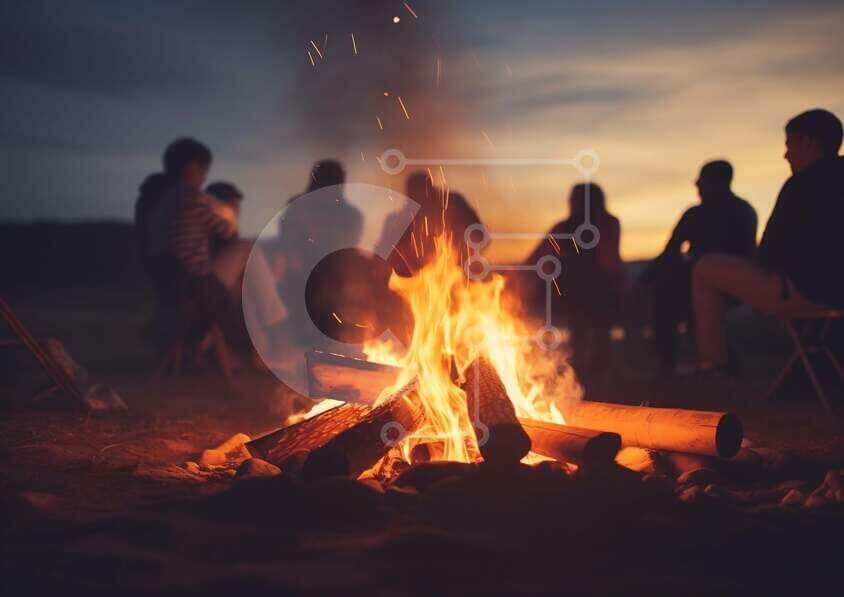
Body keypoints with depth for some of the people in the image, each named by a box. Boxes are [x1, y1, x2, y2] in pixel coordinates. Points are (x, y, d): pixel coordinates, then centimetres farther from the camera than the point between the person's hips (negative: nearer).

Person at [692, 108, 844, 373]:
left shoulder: (804, 183, -17)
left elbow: (771, 251, -12)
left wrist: (763, 260, 11)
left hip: (805, 290, -9)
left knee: (704, 269, 3)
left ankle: (710, 359, 6)